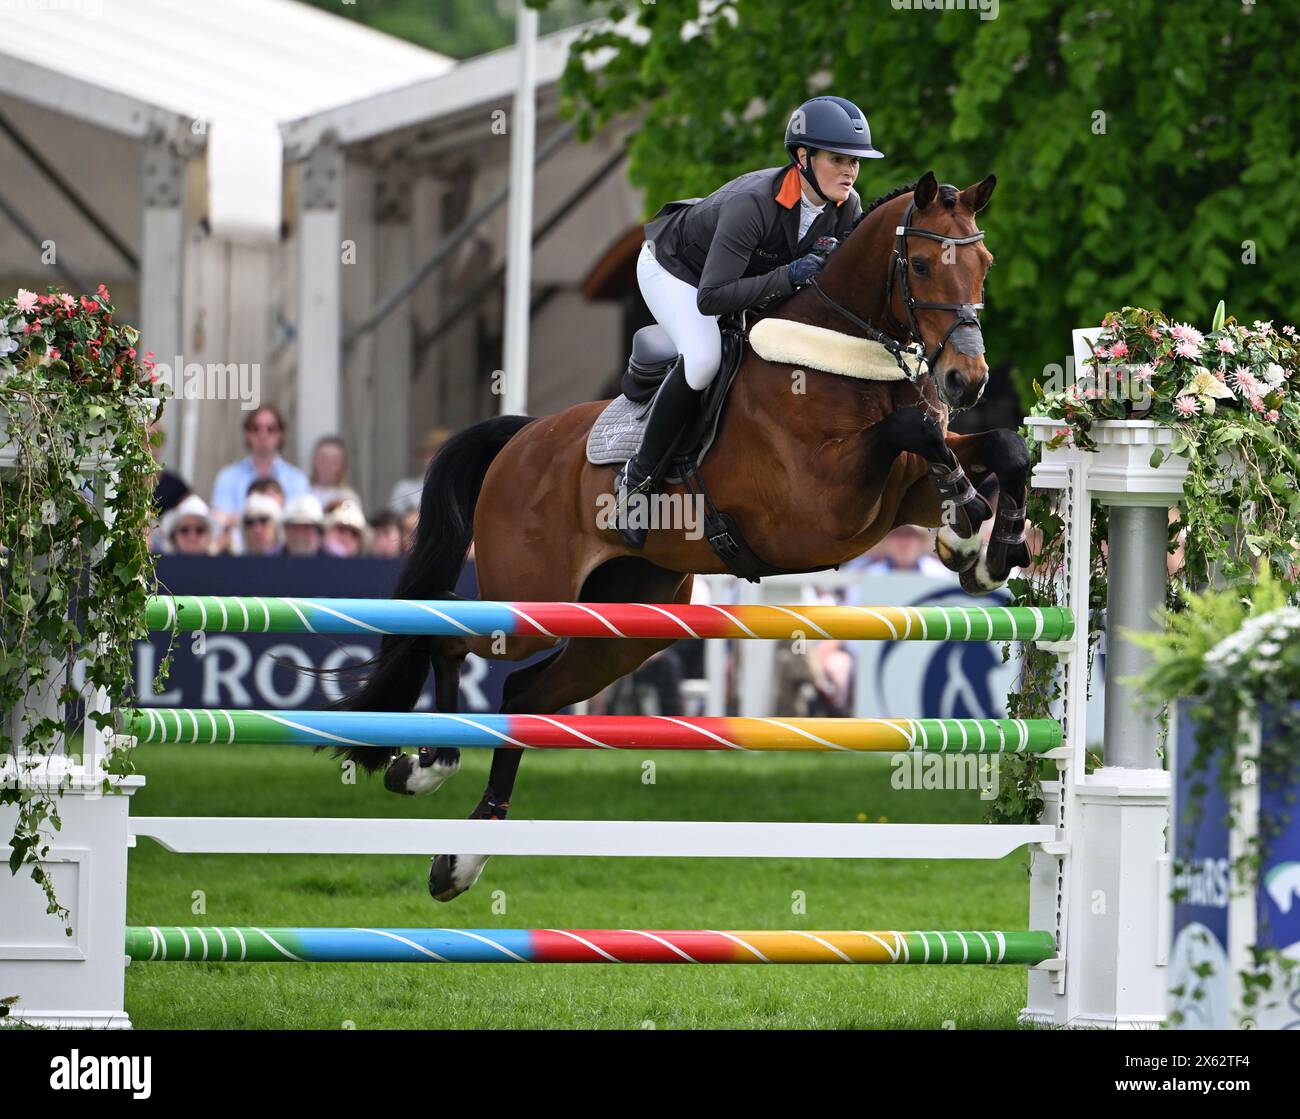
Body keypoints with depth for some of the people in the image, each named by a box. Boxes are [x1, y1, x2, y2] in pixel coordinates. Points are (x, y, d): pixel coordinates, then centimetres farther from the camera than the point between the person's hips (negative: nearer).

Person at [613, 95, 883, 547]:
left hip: (749, 274, 8)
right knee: (703, 357, -30)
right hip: (673, 268, -8)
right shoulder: (752, 204, -41)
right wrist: (787, 277, -46)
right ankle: (637, 479, -17)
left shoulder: (847, 207, -20)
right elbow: (710, 298, -41)